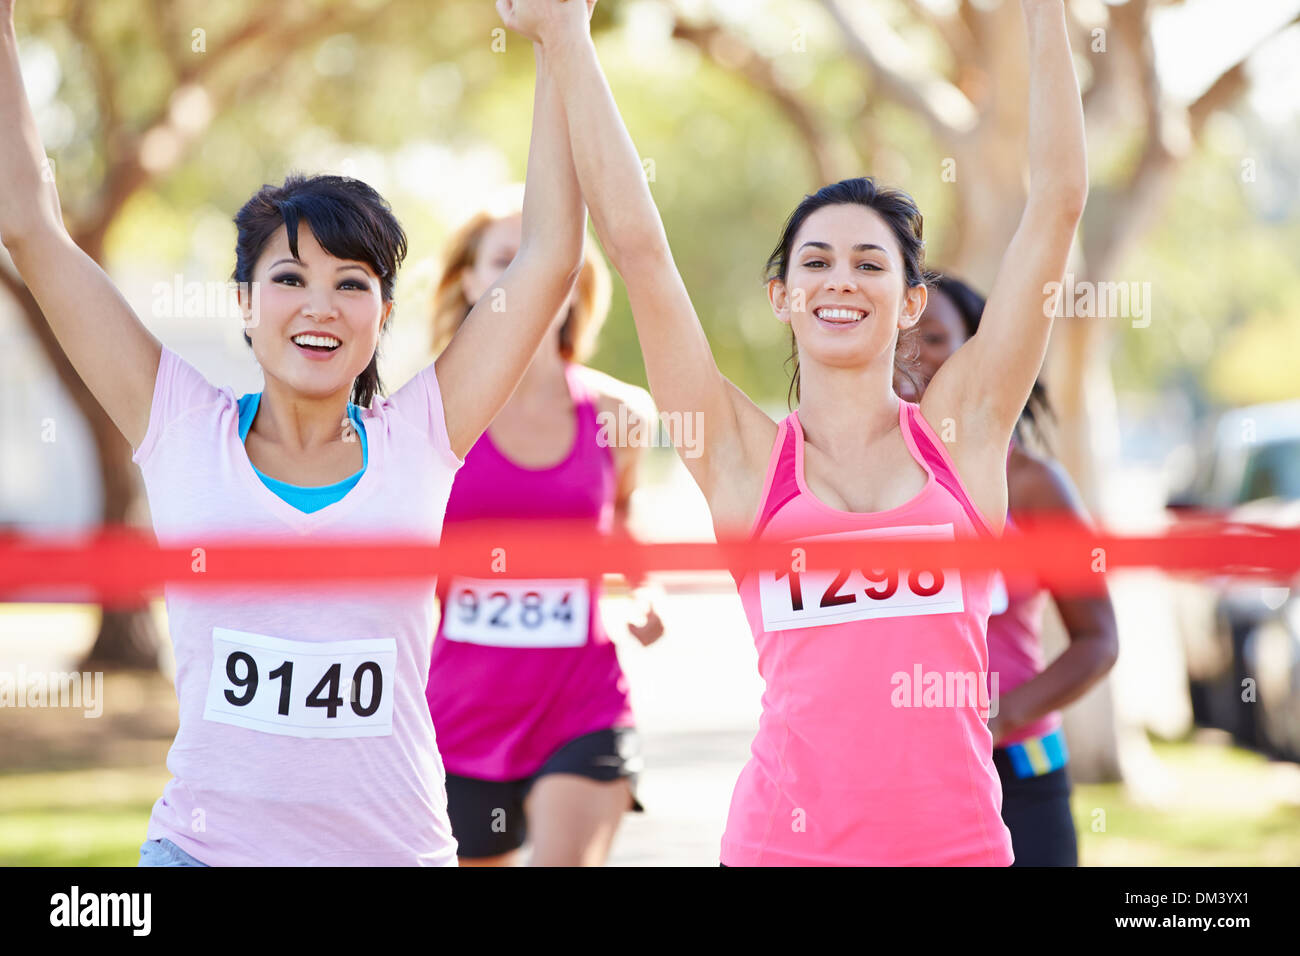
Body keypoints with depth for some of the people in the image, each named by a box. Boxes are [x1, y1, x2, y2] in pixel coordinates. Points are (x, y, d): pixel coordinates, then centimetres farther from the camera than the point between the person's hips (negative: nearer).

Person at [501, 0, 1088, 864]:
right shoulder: (744, 456, 5)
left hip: (956, 838, 0)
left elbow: (1058, 204, 4)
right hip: (784, 840, 0)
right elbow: (636, 240, 3)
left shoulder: (962, 428, 6)